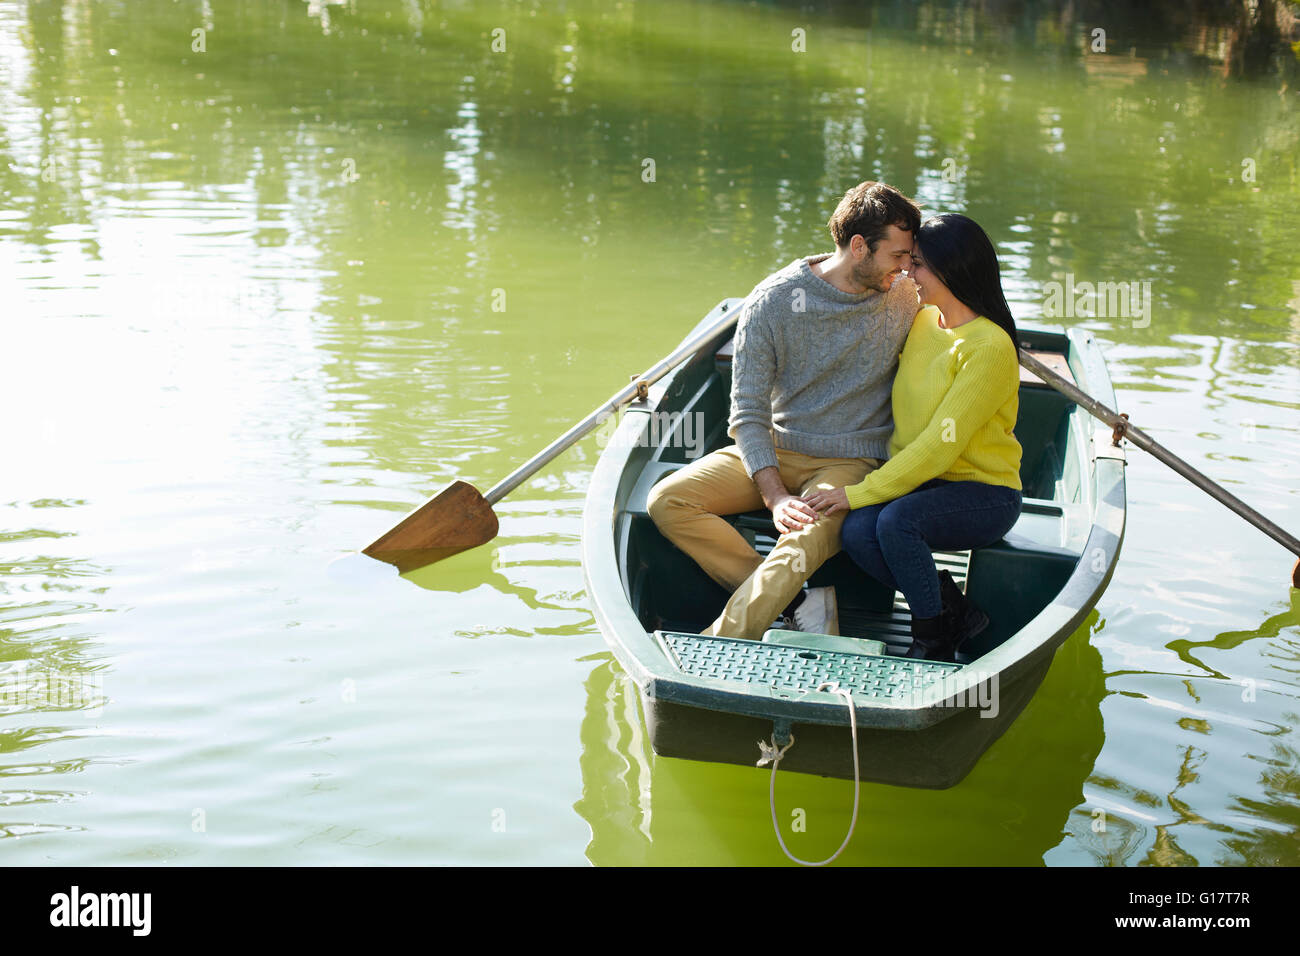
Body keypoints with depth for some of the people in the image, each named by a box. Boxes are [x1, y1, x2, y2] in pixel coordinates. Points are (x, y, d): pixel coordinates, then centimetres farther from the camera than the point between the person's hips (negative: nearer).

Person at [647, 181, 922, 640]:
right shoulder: (771, 303, -9)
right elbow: (749, 413, -9)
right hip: (773, 450, 2)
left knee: (801, 550, -33)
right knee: (666, 501, -20)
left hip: (850, 462, -2)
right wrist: (775, 495, -23)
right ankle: (799, 603, -20)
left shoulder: (903, 297, -2)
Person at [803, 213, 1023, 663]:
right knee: (856, 532, -24)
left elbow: (941, 445, -24)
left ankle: (934, 642, -11)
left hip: (984, 492, -7)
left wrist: (861, 492, -25)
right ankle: (957, 613, -2)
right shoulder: (920, 322, 6)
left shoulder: (988, 347, -18)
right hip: (918, 480, 7)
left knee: (895, 521, -34)